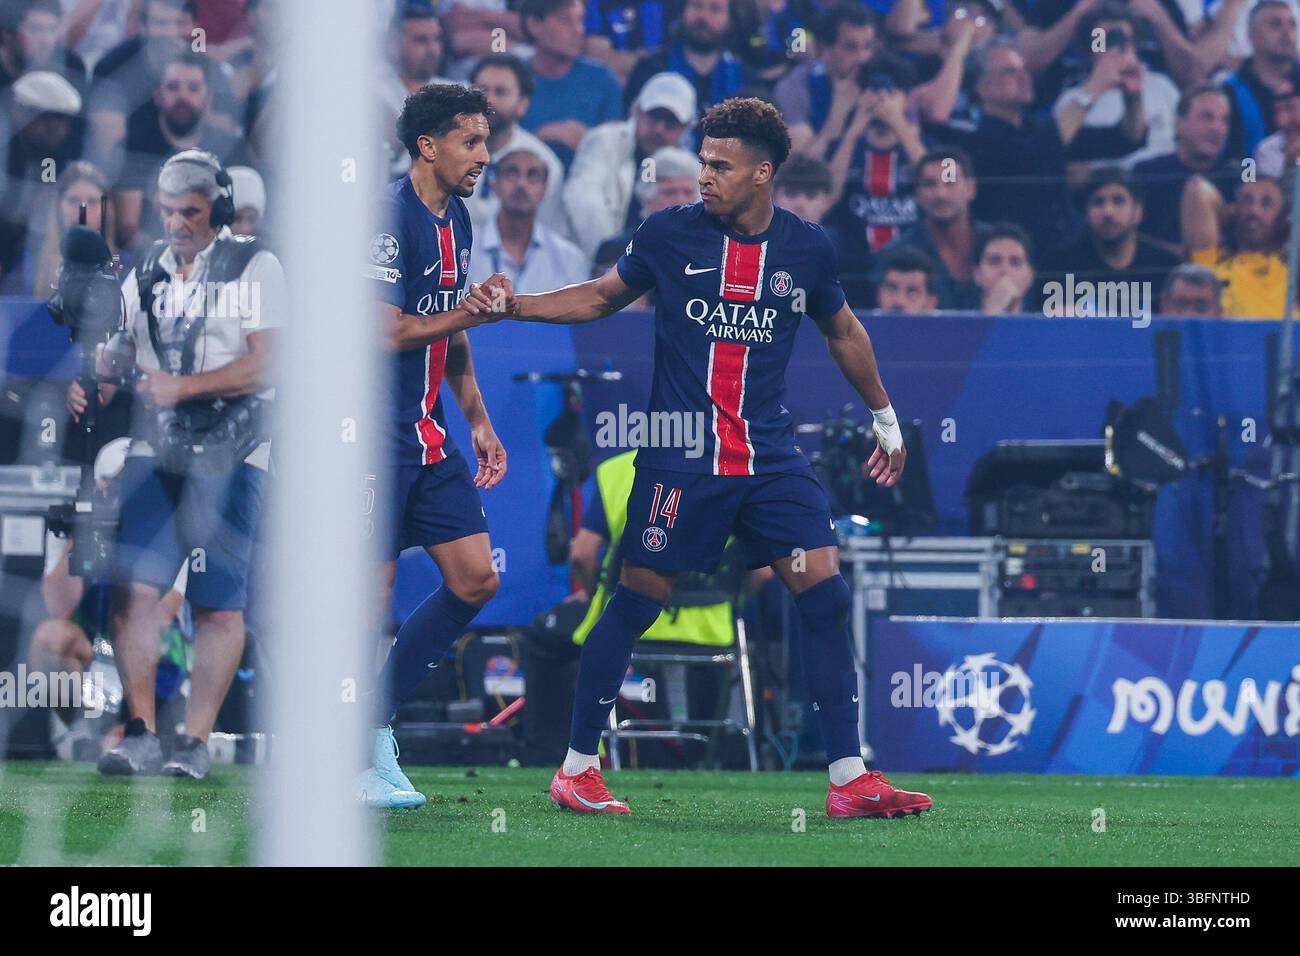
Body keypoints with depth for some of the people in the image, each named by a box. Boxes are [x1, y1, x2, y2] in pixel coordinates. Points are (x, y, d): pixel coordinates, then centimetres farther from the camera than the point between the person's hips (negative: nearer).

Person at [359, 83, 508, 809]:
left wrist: (479, 420, 19)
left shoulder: (457, 220, 13)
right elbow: (388, 332, -21)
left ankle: (376, 723, 13)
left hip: (428, 435, 9)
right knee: (372, 594, -6)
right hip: (374, 435, -9)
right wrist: (472, 313, -14)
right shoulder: (389, 217, -16)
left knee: (477, 581, 4)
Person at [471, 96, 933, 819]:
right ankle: (578, 769, 11)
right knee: (636, 602, -2)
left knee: (826, 597, -6)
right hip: (682, 458, -2)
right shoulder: (671, 233, -2)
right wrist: (514, 305, 1)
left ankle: (850, 780, -2)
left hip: (772, 457, 2)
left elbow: (844, 333, 20)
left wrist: (885, 418, 27)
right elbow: (602, 298, 13)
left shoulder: (807, 249, 3)